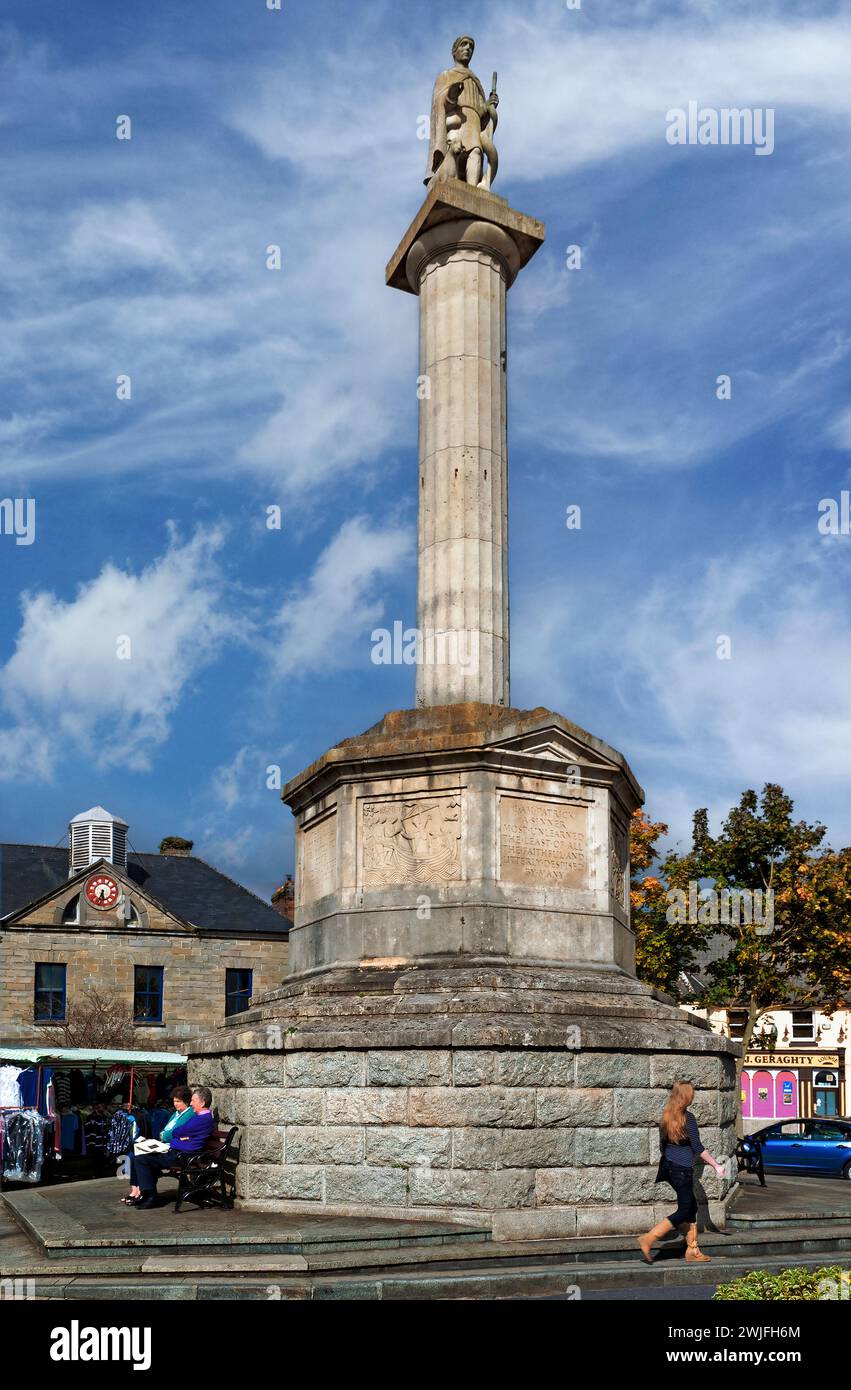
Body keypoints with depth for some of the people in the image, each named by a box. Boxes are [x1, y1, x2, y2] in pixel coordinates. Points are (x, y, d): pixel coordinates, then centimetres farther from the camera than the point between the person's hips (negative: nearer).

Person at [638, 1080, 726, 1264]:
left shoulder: (666, 1116, 7)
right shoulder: (688, 1117, -14)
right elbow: (698, 1147, -13)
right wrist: (716, 1165, -5)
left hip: (668, 1166, 8)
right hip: (682, 1169, -8)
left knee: (692, 1206, 16)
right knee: (684, 1211, -1)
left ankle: (693, 1250, 18)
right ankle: (648, 1239, -10)